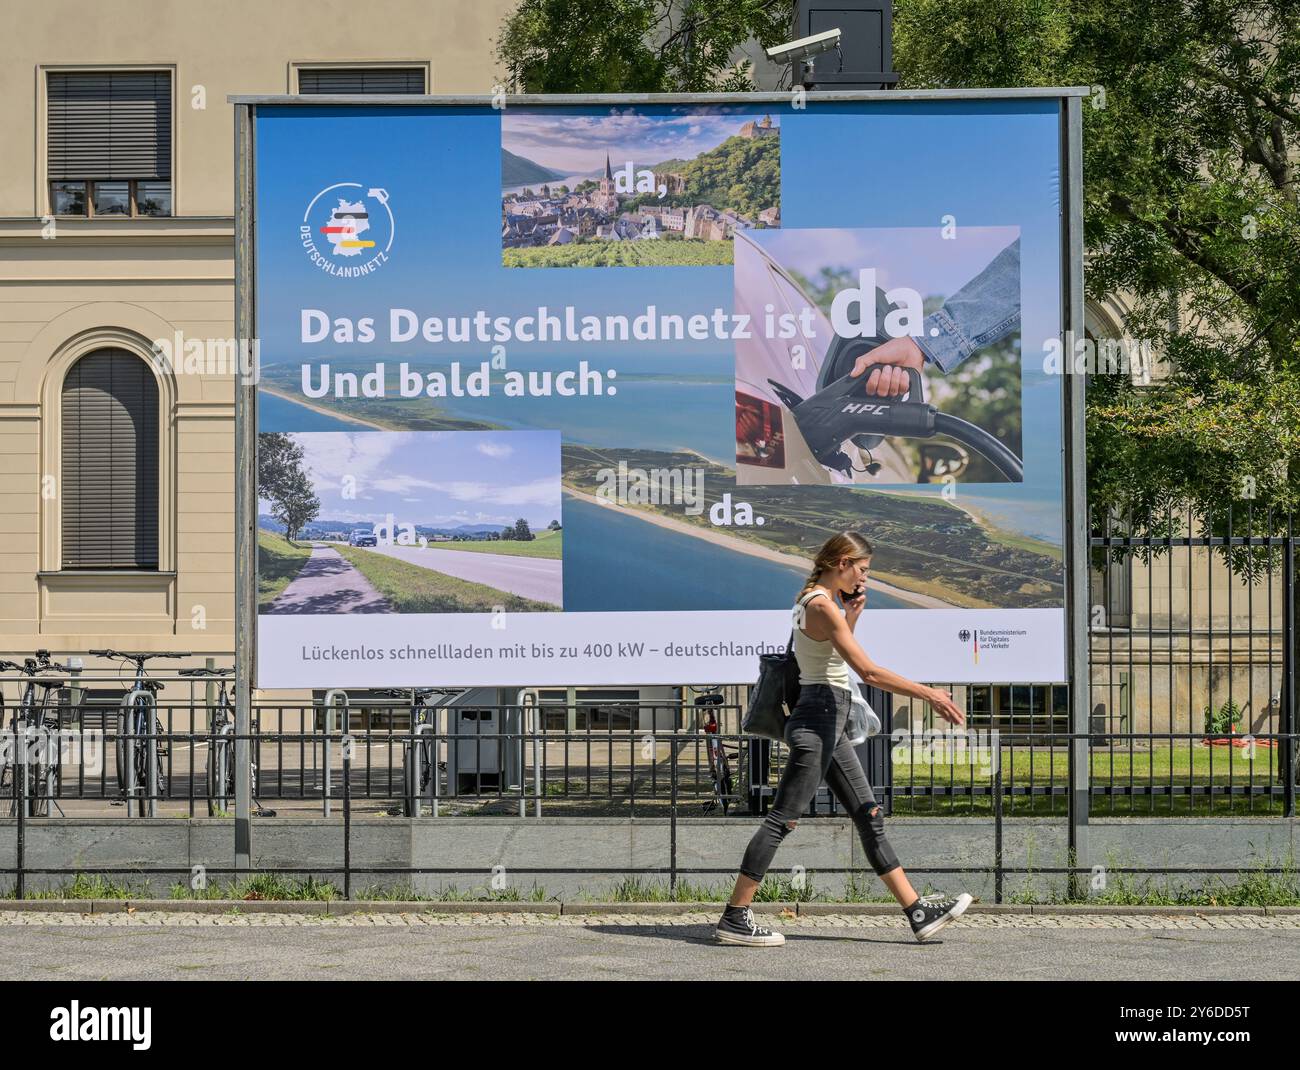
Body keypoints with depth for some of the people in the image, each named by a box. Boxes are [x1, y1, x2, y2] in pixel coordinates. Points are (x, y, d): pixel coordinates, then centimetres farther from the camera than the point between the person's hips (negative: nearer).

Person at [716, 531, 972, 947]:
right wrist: (928, 694, -19)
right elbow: (868, 671, -22)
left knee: (869, 816, 10)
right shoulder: (822, 605, -16)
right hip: (817, 721, -11)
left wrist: (853, 614, 16)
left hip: (829, 725, 11)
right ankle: (735, 917, -5)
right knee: (783, 819, -8)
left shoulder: (816, 600, 14)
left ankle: (918, 911, 13)